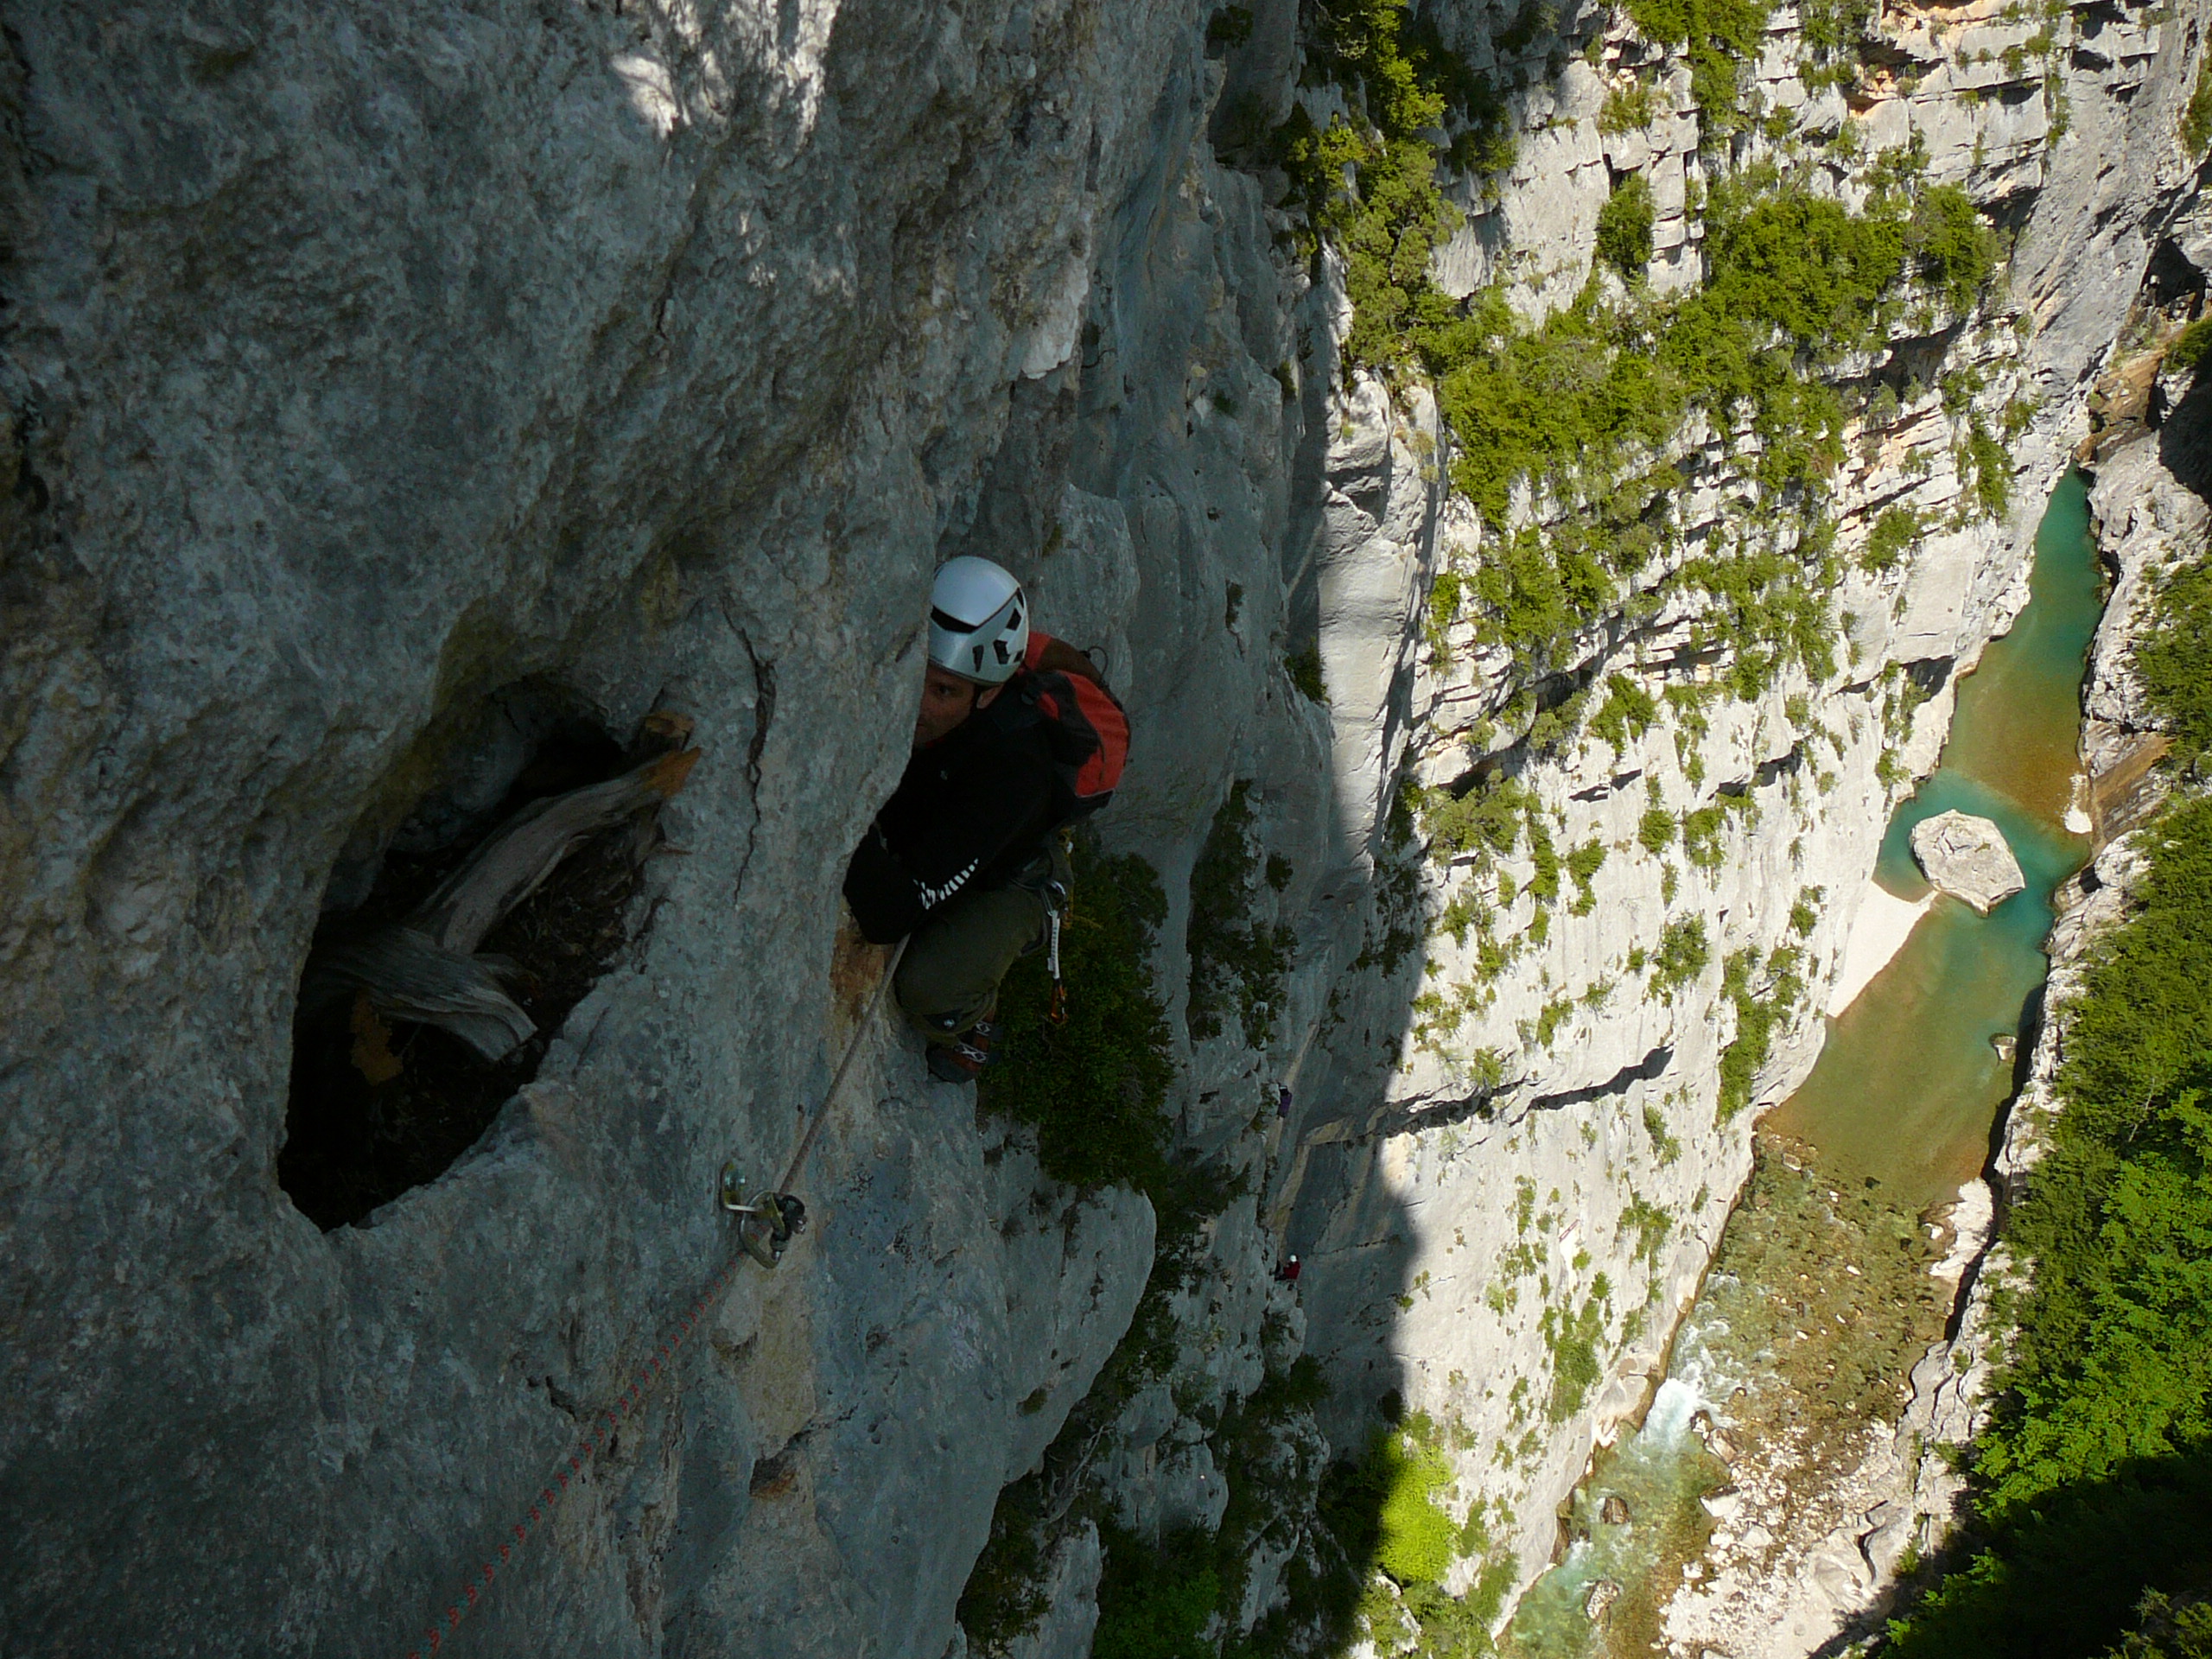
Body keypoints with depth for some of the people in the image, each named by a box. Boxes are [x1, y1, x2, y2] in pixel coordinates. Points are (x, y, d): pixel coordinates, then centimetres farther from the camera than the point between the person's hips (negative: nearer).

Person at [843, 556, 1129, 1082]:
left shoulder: (1012, 768, -42)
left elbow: (890, 917, -45)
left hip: (1005, 884, -5)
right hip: (906, 844, 5)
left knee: (928, 986, -32)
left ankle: (971, 1025, 4)